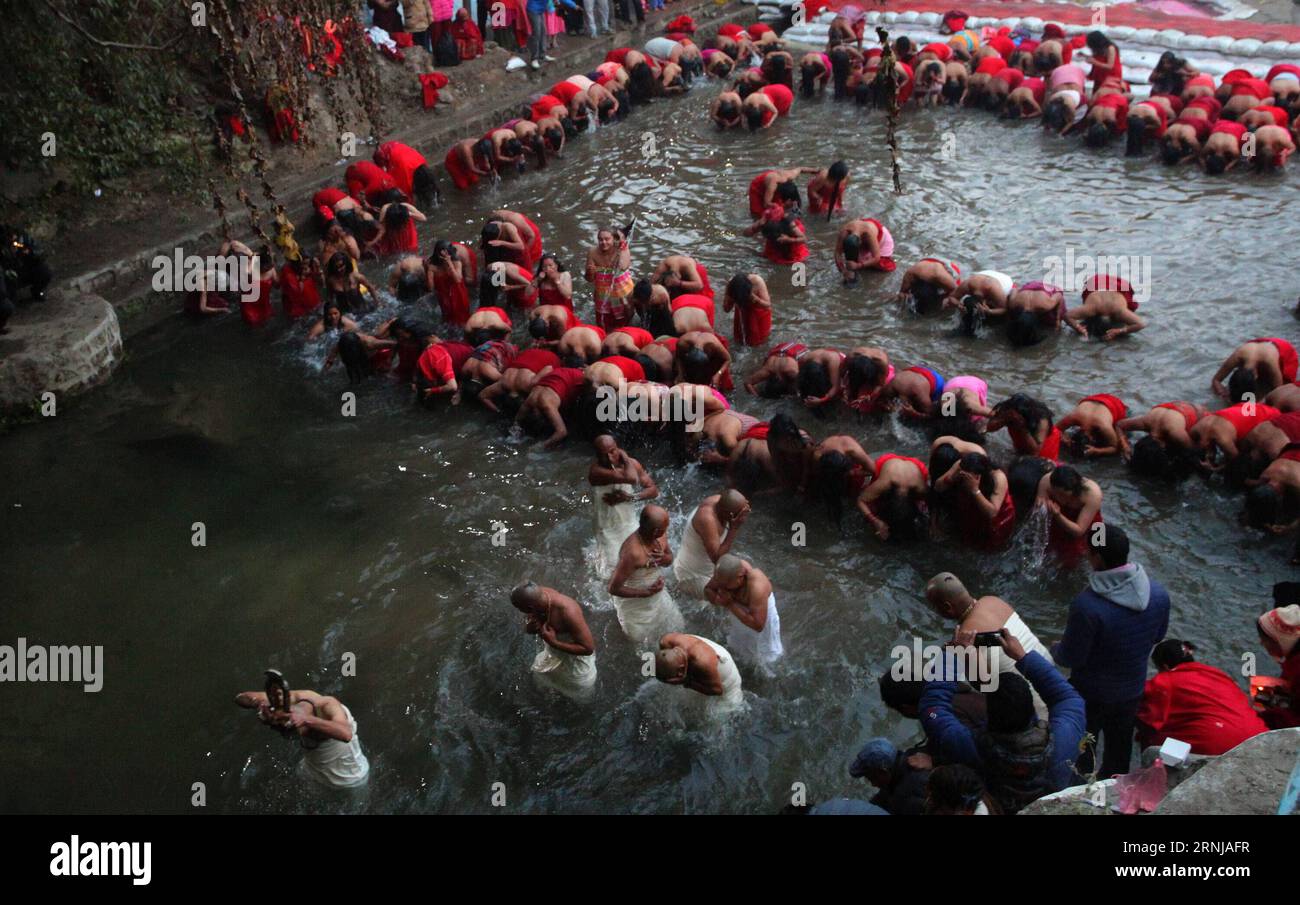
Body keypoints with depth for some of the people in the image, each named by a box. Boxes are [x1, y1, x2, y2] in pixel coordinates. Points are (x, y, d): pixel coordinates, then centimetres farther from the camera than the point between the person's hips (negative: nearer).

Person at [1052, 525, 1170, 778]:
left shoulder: (1087, 605, -36)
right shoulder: (1158, 593, -17)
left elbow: (1070, 658, -24)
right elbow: (1158, 636, 2)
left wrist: (1054, 649, -2)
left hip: (1091, 693, -5)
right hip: (1133, 688, 5)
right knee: (1120, 745, 29)